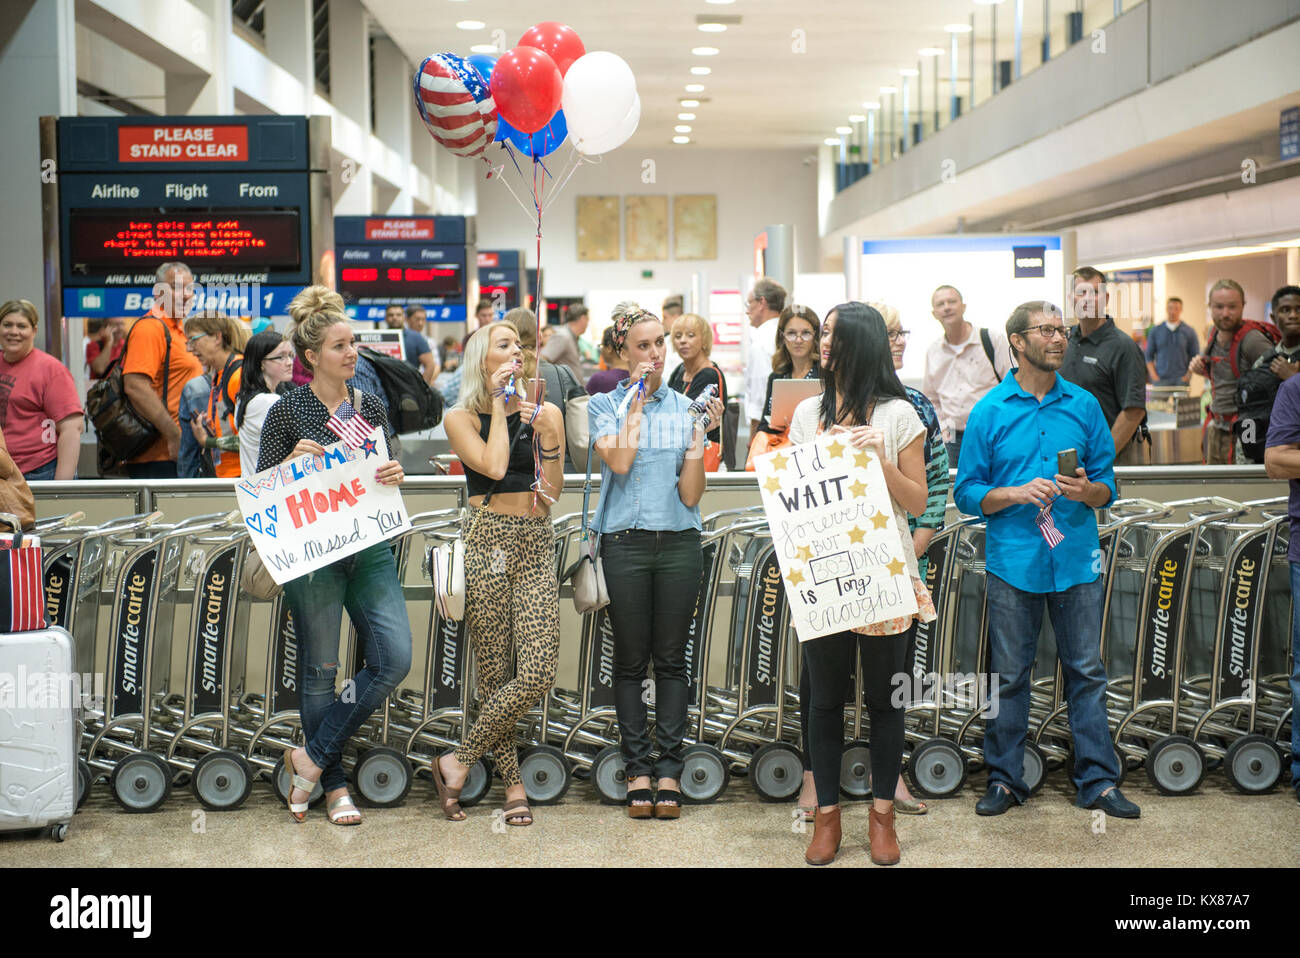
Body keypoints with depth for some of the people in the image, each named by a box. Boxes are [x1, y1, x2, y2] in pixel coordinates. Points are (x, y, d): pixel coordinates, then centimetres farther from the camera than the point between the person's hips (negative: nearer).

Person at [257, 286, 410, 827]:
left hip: (370, 549, 4)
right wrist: (292, 460, -18)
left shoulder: (371, 406, 10)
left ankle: (313, 757, 7)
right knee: (321, 670, 3)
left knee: (394, 660, -7)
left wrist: (395, 476, -5)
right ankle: (334, 784, 17)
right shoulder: (287, 411, -2)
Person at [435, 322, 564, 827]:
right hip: (487, 543, -2)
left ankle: (458, 760, 5)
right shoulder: (461, 418, 4)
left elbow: (552, 494, 7)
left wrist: (547, 438, -6)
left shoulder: (545, 413, 11)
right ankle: (513, 783, 14)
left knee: (538, 674, -10)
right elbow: (493, 466, -13)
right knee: (495, 672, -2)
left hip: (536, 544, 3)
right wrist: (499, 405, -5)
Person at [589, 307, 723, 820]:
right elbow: (618, 461, -14)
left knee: (671, 659, 4)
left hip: (678, 543, 1)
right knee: (631, 660, 3)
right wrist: (637, 403, -9)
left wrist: (700, 436, -10)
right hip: (625, 542, -1)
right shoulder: (605, 405, 5)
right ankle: (637, 768, 11)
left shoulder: (686, 408, 7)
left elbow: (691, 494, 3)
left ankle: (669, 769, 9)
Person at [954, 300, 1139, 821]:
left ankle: (1098, 780, 13)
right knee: (1009, 675, 6)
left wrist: (1087, 490, -12)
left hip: (1076, 559, 2)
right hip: (1013, 561, -2)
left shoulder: (1084, 405, 7)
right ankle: (1005, 779, 16)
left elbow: (1107, 485, 10)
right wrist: (1017, 493, -15)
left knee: (1087, 671, 5)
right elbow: (967, 492, 0)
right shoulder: (990, 412, 1)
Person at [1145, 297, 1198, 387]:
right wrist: (1154, 376, -1)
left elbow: (1195, 356, 7)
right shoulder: (1155, 331, 9)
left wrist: (1188, 375, -4)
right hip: (1160, 380, 1)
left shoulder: (1189, 332, 6)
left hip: (1181, 380, -1)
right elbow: (1149, 356, 10)